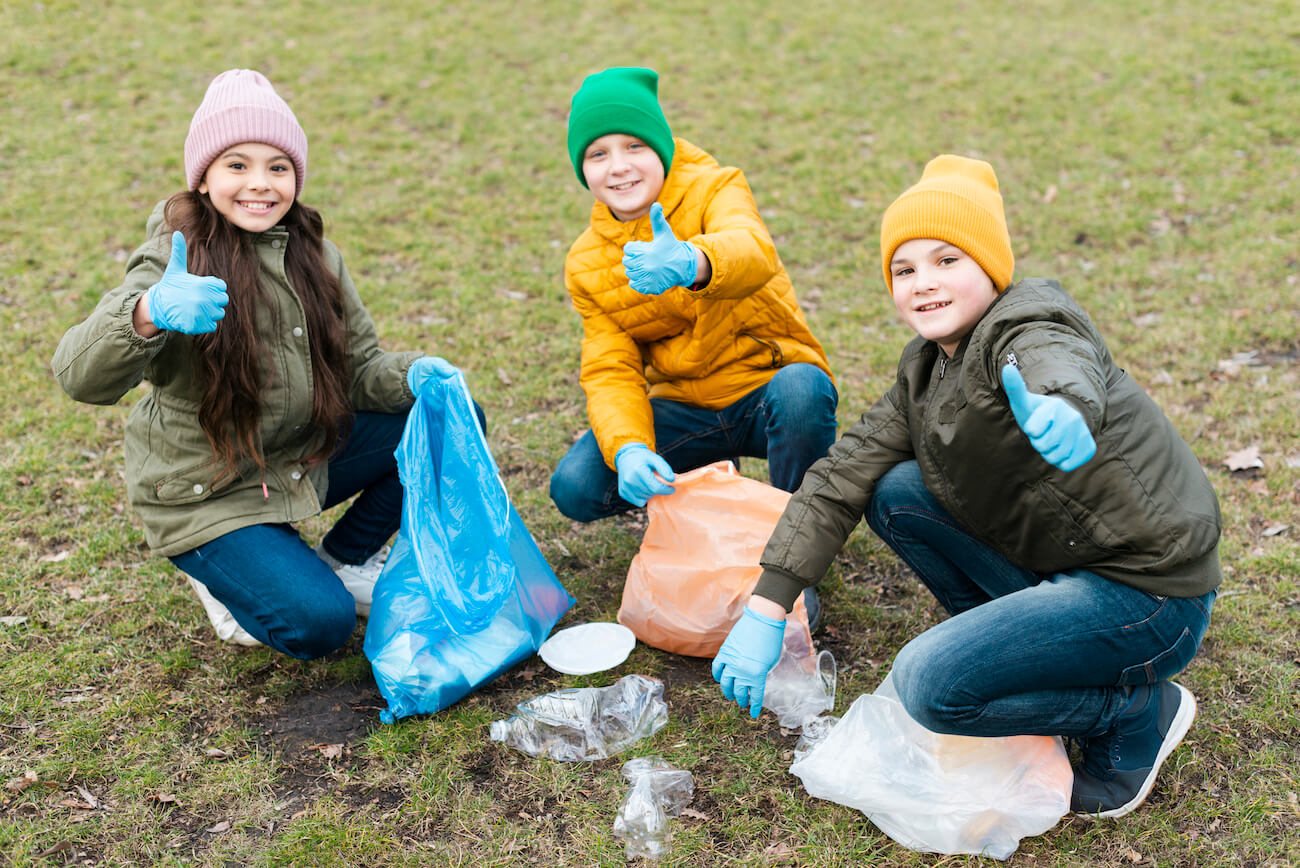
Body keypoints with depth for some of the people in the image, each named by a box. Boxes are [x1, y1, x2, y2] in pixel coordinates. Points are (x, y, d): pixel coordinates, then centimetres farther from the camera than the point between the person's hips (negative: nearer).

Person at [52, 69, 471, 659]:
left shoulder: (313, 255, 0)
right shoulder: (177, 259, -19)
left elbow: (358, 366, 4)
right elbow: (81, 377, -32)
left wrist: (412, 374, -19)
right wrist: (148, 315, -53)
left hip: (303, 461, 6)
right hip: (205, 495, -6)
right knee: (319, 623, -24)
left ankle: (346, 558, 13)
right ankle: (221, 573, 10)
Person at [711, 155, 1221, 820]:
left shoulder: (1026, 328, -17)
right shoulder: (926, 367, 6)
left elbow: (1063, 370, -43)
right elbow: (840, 477, 0)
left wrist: (1062, 411, -70)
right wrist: (764, 610, -9)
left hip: (1149, 594, -8)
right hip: (1058, 567, 8)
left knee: (931, 684, -21)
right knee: (896, 492, -1)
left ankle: (1141, 713, 1)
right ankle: (1020, 646, 10)